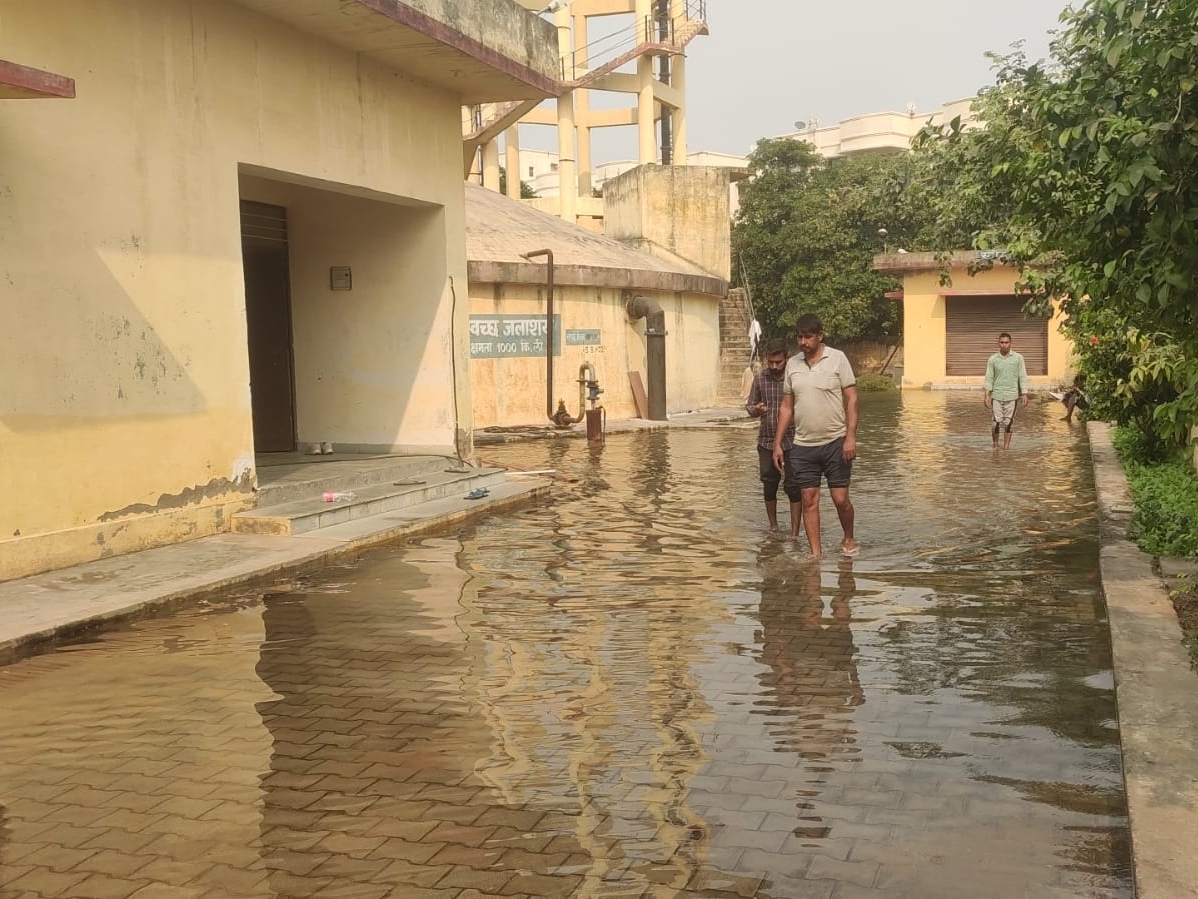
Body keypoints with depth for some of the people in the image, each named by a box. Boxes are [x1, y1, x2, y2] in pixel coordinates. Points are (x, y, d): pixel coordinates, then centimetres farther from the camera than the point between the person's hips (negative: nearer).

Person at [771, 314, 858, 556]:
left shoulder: (837, 358, -3)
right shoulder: (792, 364, 7)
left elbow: (851, 399, -5)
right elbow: (787, 406, 12)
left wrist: (851, 436, -14)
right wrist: (777, 443, 8)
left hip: (835, 442, -3)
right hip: (803, 445, 3)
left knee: (840, 498, 0)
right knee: (809, 500, 2)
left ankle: (849, 539, 26)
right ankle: (816, 554, 9)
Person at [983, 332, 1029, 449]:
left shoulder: (1018, 358, 1)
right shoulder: (993, 359, 2)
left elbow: (1022, 377, 2)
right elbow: (989, 377, 2)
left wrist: (1024, 394, -3)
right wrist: (987, 395, -6)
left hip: (1012, 396, 0)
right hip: (996, 396, 0)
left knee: (1008, 423, 3)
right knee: (996, 422, -2)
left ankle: (1006, 447, 12)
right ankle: (995, 446, 16)